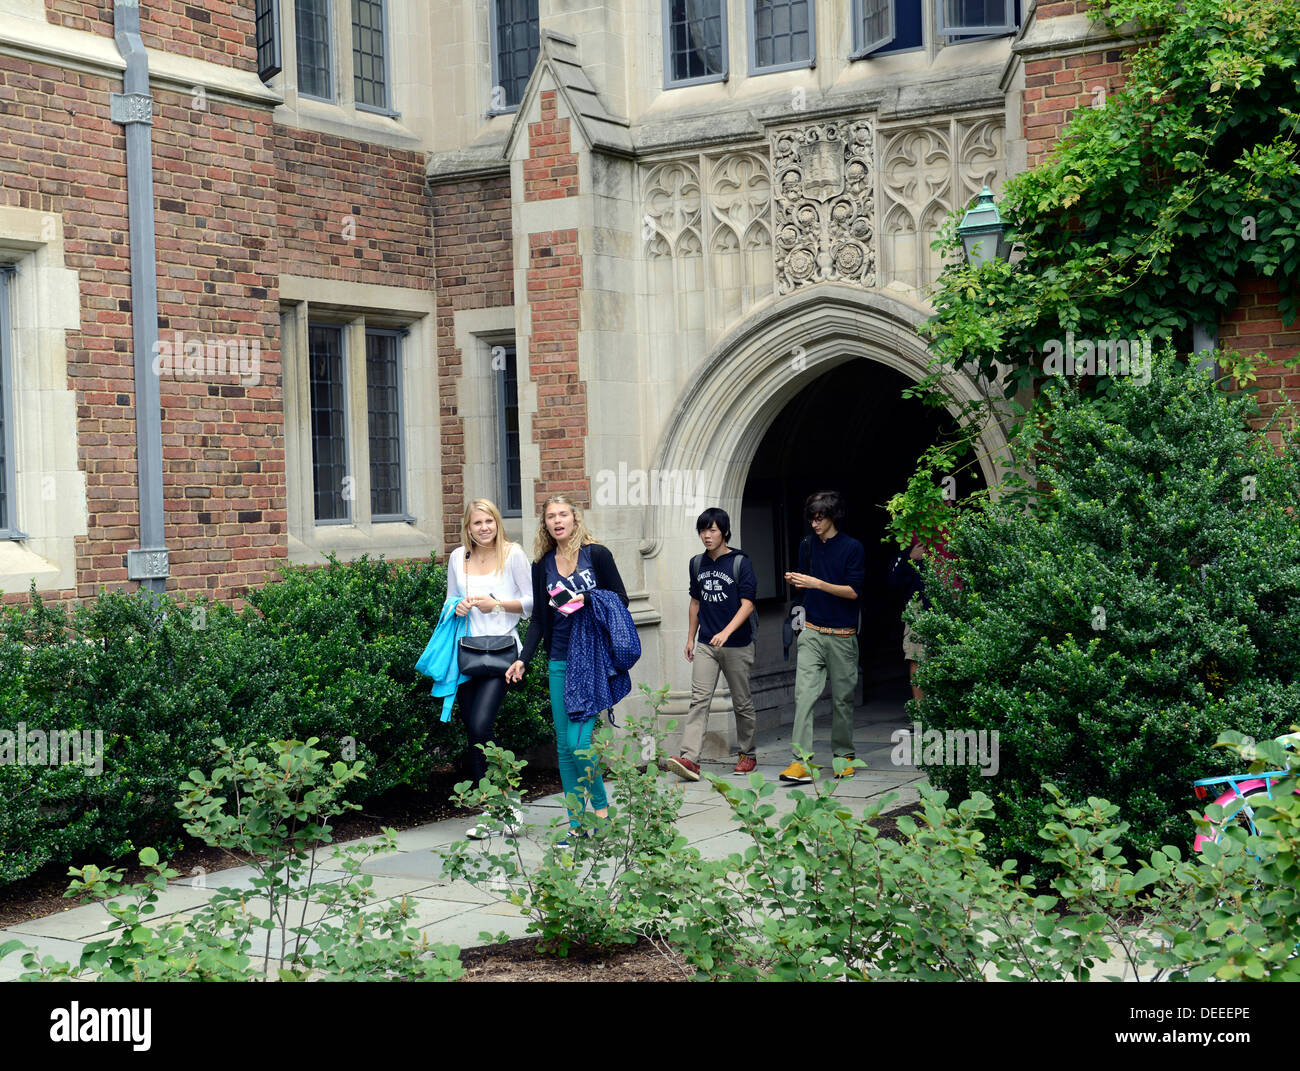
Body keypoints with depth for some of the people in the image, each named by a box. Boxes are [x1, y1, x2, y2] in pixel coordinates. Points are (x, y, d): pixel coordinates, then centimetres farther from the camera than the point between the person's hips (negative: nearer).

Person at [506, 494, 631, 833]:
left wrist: (585, 599, -14)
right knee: (564, 745, 4)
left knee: (579, 740, -13)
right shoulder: (542, 566, 11)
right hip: (559, 662, 5)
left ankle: (601, 808, 6)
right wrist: (523, 659, 2)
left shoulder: (596, 555, -1)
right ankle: (576, 822, 11)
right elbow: (539, 619, 12)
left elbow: (621, 600, 1)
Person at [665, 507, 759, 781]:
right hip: (706, 645, 4)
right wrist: (691, 637, 17)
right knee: (699, 699, -10)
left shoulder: (740, 563, -7)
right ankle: (689, 759, -19)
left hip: (737, 645, -4)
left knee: (742, 702, 8)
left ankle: (747, 754, 26)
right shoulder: (697, 563, 9)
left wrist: (726, 631, -27)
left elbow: (747, 604, -13)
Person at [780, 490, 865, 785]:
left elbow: (853, 591, -10)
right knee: (804, 694, -10)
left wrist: (816, 583, -19)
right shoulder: (808, 544, 9)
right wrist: (794, 581, -3)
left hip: (842, 635, -3)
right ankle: (802, 763, -14)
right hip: (811, 632, 3)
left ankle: (844, 756, 24)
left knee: (842, 698, 7)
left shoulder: (852, 548, -5)